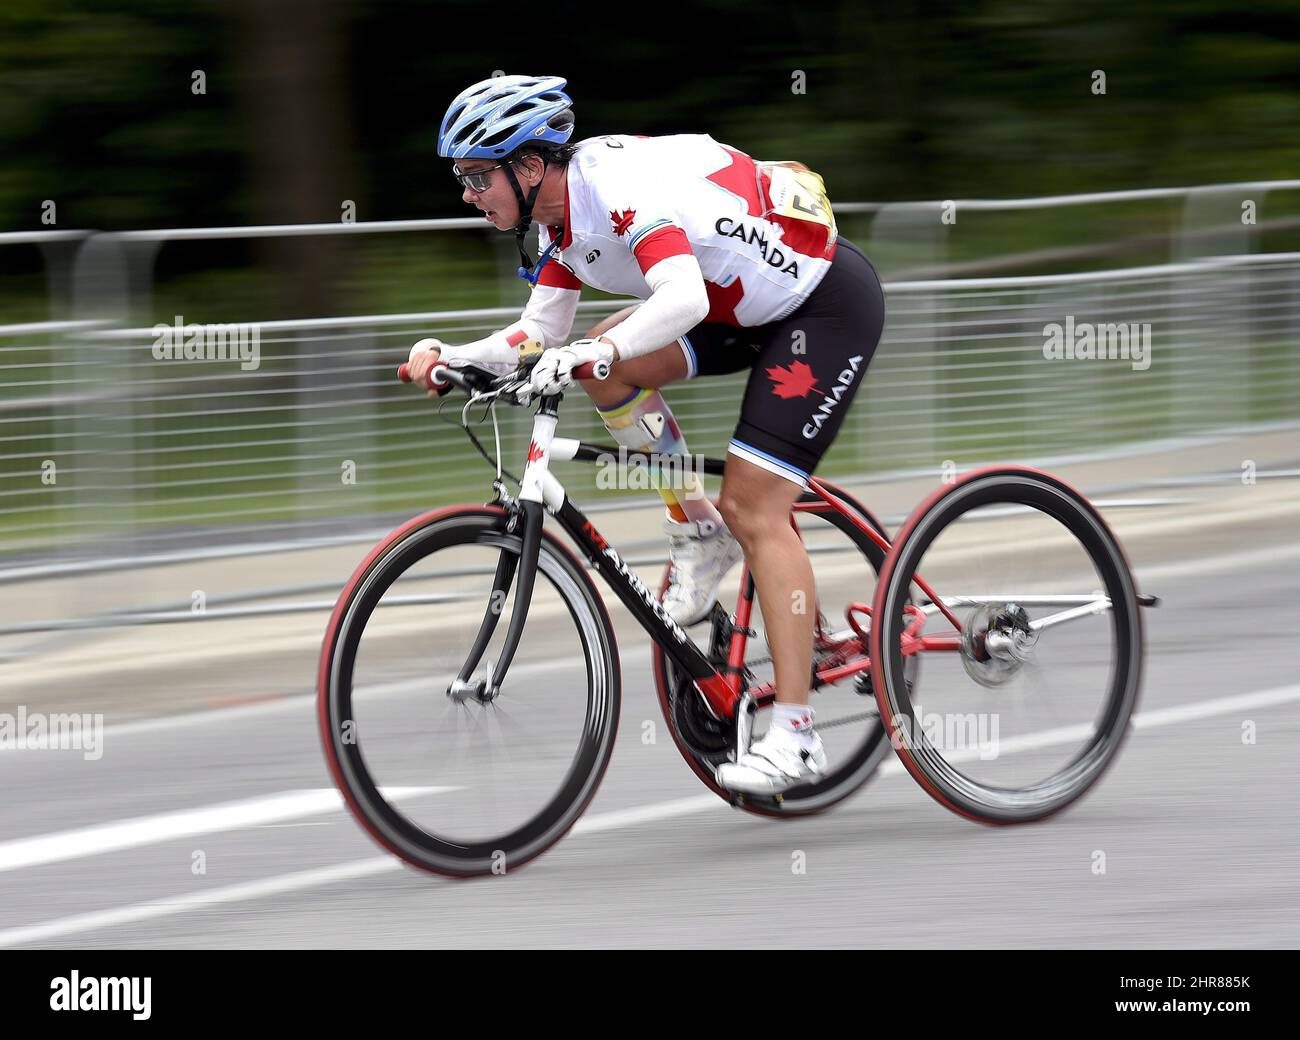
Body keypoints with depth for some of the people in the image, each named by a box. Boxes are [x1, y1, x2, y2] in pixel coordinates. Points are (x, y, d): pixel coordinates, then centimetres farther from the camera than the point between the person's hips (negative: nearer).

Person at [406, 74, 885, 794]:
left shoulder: (621, 188, -29)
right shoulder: (562, 219, 0)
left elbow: (684, 299, -43)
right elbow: (538, 335, 2)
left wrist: (593, 352, -56)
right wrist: (453, 358, -14)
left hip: (830, 298, -9)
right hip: (750, 307, 9)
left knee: (753, 509, -14)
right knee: (610, 370, -7)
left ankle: (794, 738, -13)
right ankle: (698, 534, 9)